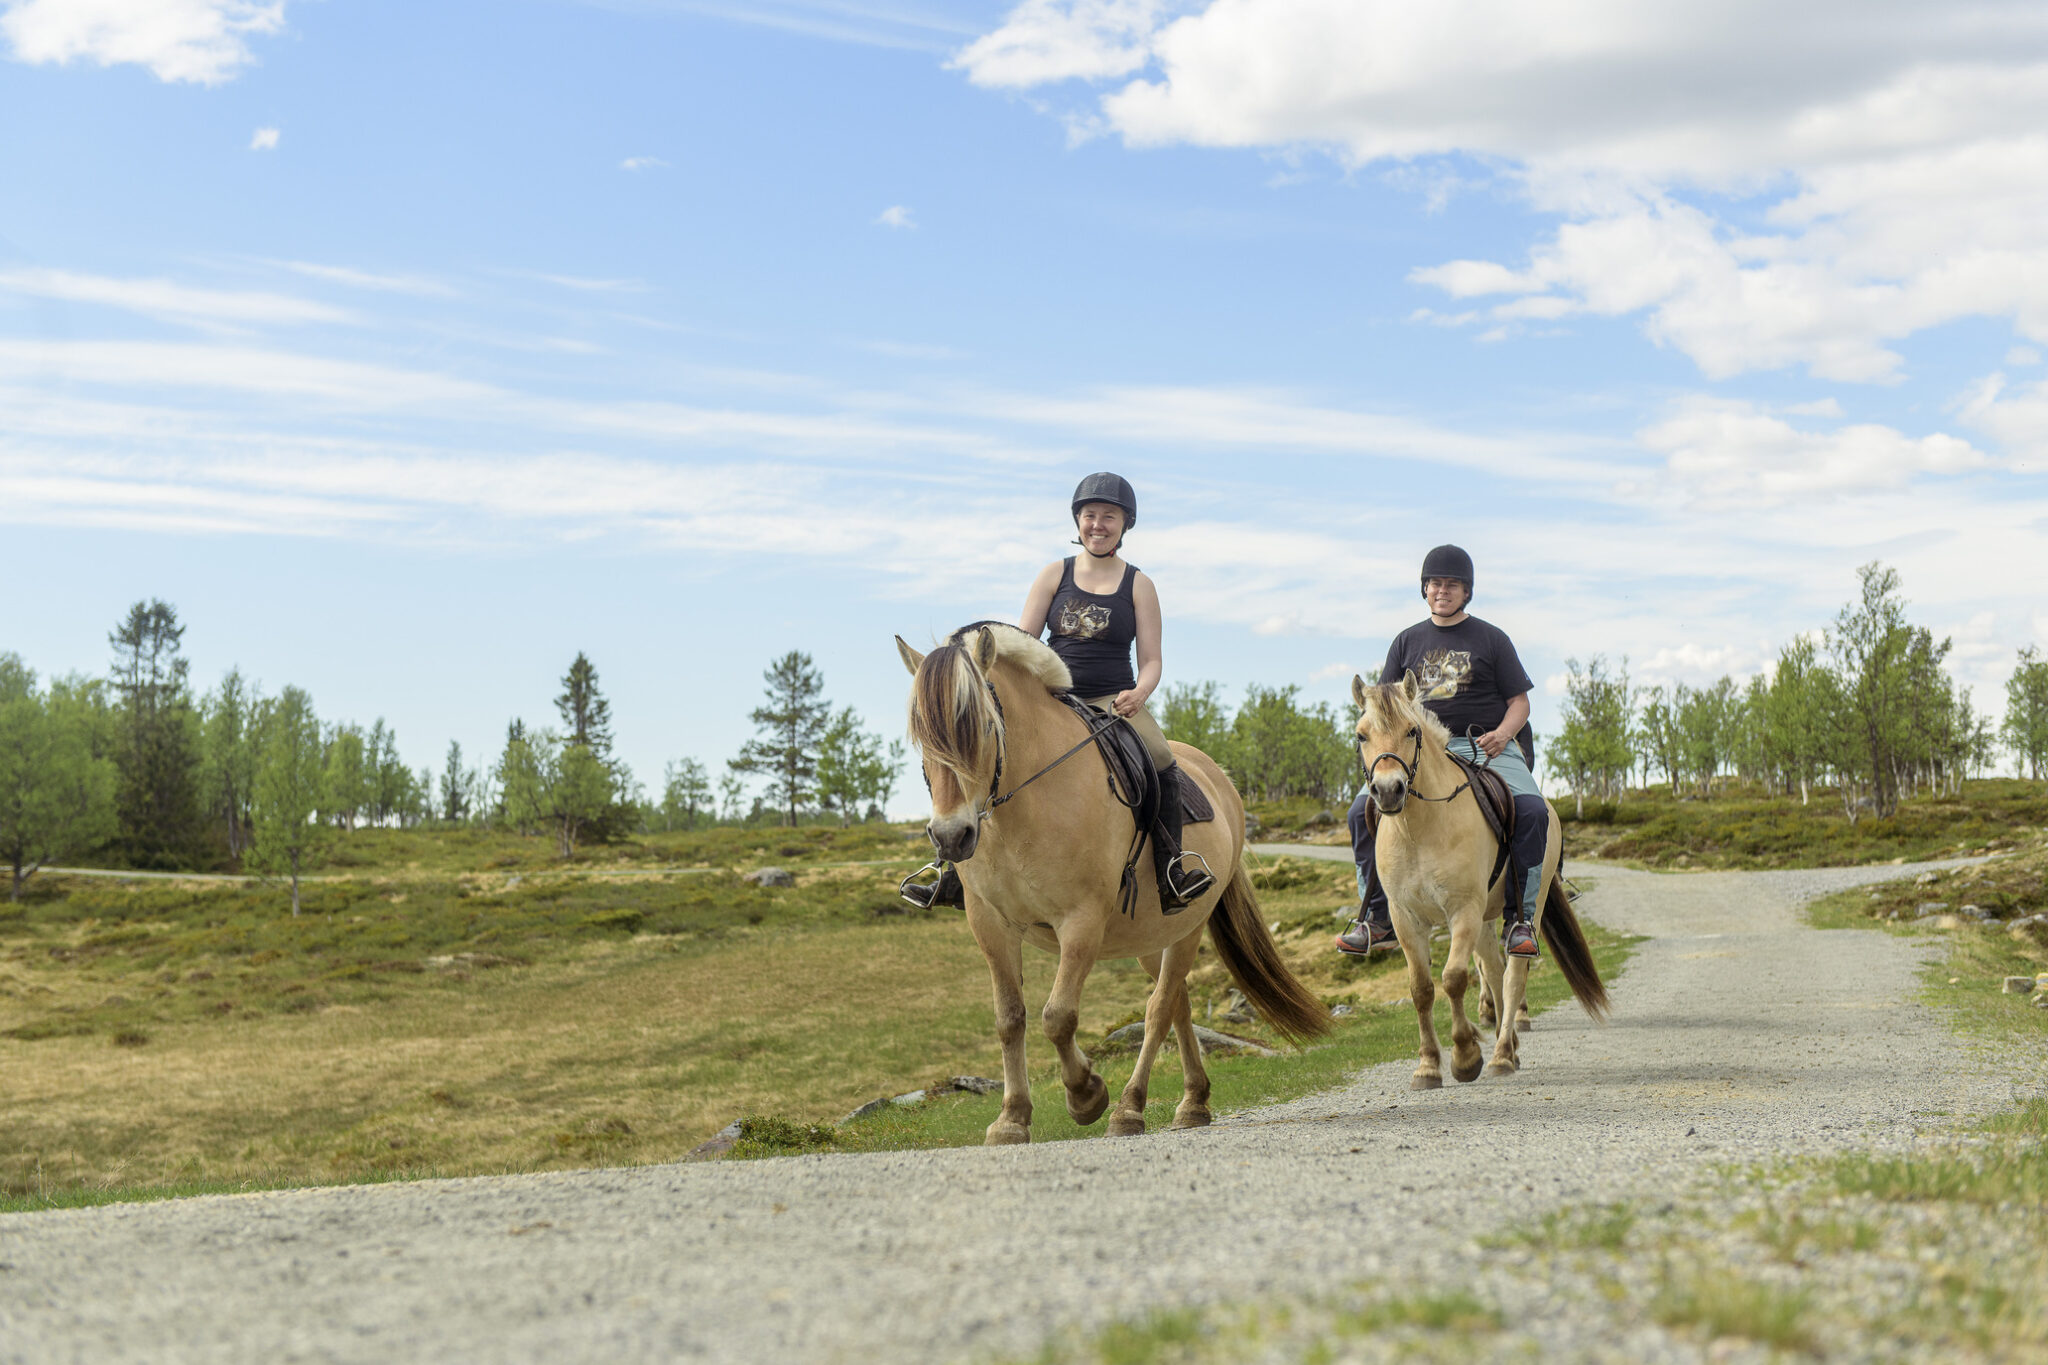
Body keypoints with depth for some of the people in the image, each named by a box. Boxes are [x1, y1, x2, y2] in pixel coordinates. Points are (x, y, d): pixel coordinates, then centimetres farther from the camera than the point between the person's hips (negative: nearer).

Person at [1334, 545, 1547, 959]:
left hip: (1486, 746, -2)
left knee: (1532, 811, -29)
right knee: (1364, 809, -20)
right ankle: (1377, 918, -14)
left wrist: (1503, 733, -14)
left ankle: (1521, 917, -18)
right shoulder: (1408, 642, 17)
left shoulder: (1490, 639, 10)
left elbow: (1519, 701, 8)